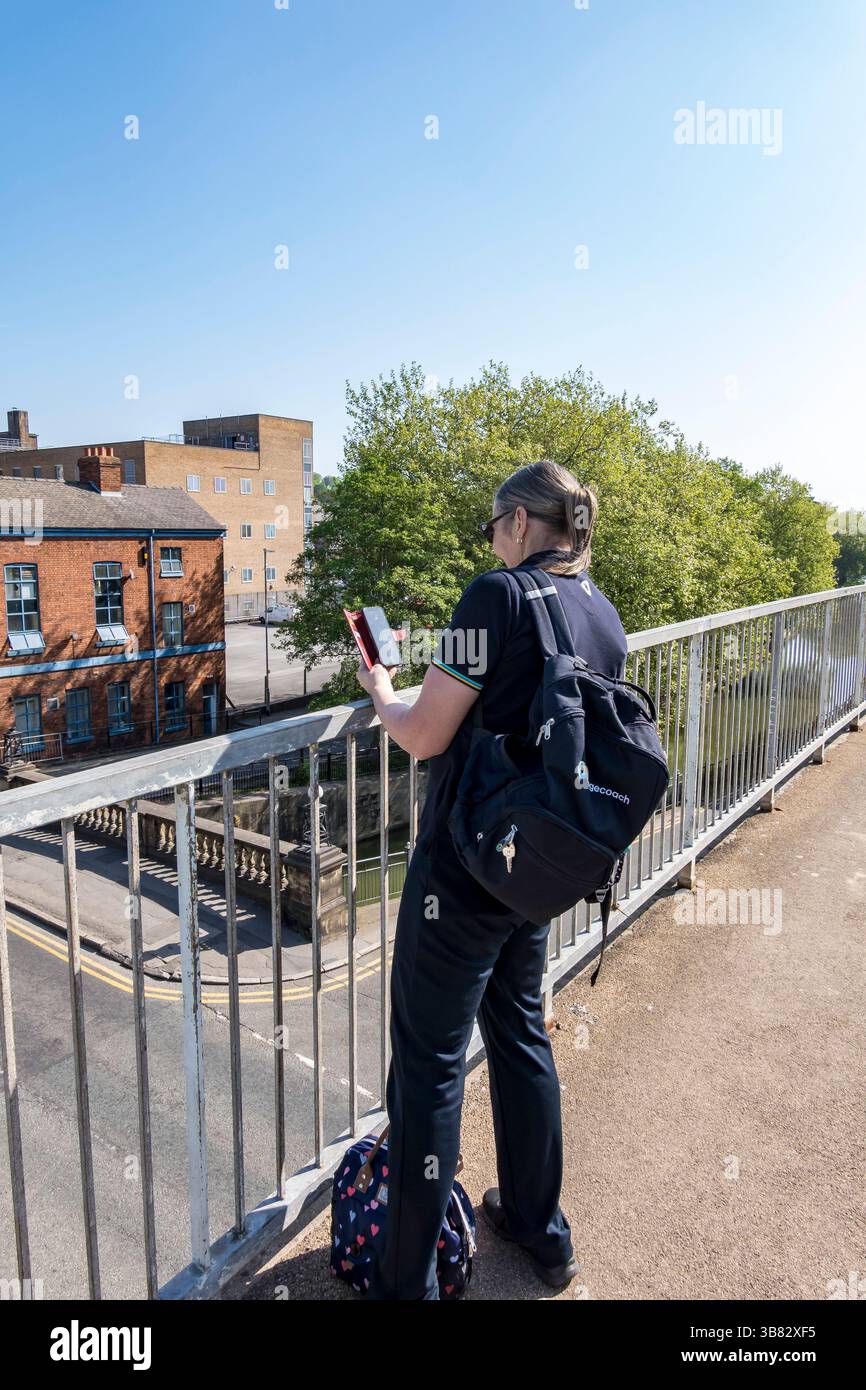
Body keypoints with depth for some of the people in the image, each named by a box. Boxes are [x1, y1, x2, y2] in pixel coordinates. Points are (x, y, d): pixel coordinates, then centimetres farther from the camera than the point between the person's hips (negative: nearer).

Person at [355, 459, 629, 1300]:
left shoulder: (499, 595, -18)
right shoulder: (606, 617, 6)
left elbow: (424, 735, -18)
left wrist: (381, 693, 2)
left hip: (465, 865, -8)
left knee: (429, 1058, 7)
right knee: (519, 1032, 24)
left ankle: (406, 1280, 24)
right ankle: (541, 1231, 41)